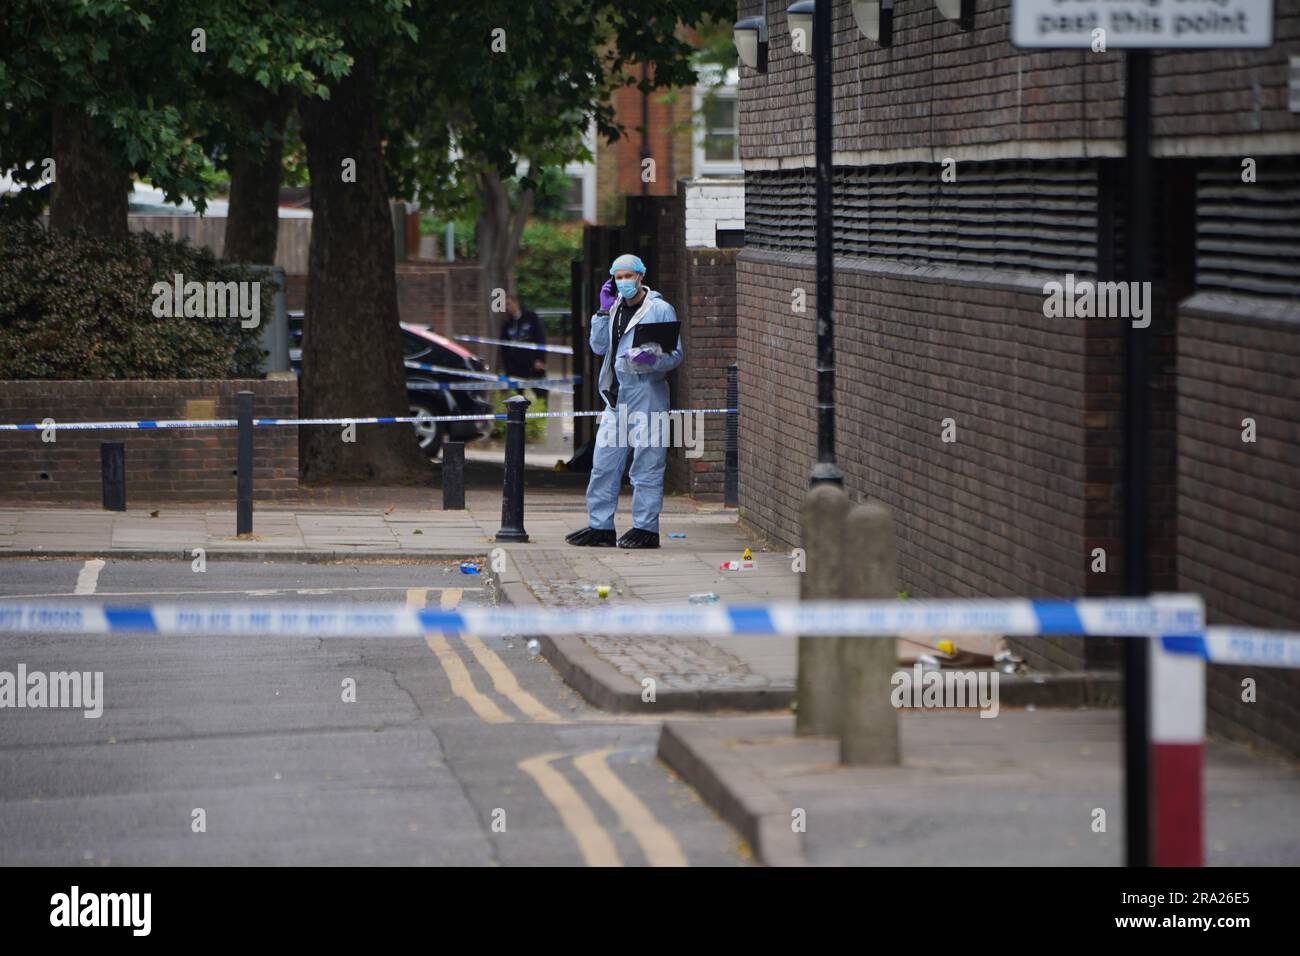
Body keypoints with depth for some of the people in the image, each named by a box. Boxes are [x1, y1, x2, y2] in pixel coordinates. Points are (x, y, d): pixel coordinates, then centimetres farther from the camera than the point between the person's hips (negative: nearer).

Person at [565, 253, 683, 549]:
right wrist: (604, 311, 1)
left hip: (647, 395, -6)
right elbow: (599, 347, 9)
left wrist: (652, 360, -23)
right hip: (617, 397, 6)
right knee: (604, 464, 6)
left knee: (647, 465, -3)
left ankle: (645, 528, 3)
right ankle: (600, 527, 12)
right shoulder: (615, 308, 15)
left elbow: (675, 355, -4)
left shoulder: (660, 309, -3)